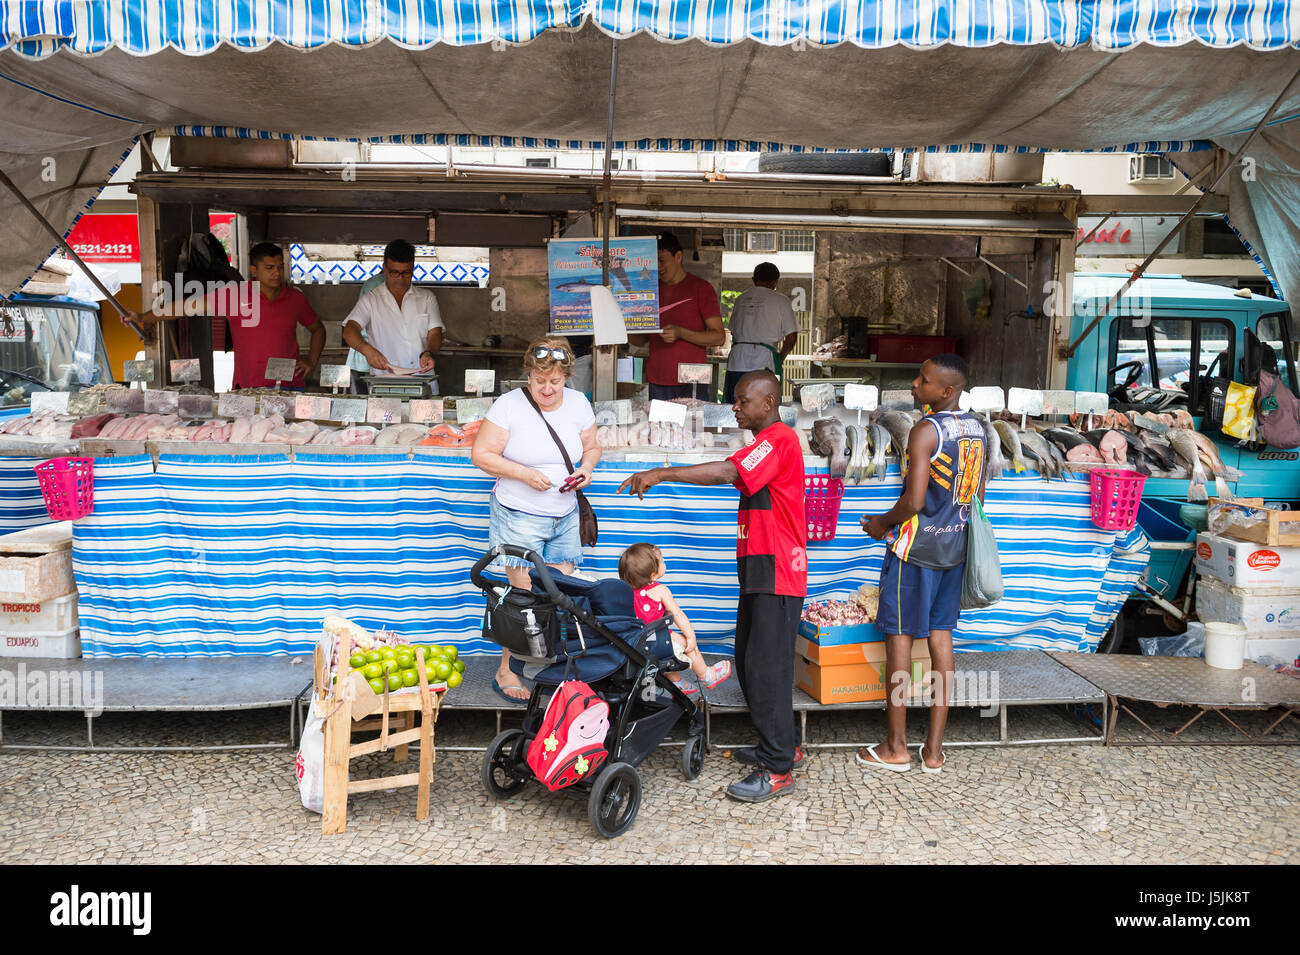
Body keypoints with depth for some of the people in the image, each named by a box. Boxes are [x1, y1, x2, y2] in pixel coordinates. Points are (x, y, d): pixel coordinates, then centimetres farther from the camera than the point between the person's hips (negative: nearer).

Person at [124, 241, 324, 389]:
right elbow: (191, 307, 2)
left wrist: (311, 361, 10)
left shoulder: (295, 298, 9)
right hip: (248, 390, -1)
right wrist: (142, 317, 0)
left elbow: (318, 329, 25)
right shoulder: (235, 296, 1)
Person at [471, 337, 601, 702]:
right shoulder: (509, 405, -10)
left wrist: (586, 467, -7)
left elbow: (592, 447, 16)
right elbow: (481, 454, -9)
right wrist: (524, 474, -19)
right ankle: (506, 671, 10)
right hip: (519, 517, -4)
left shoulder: (578, 403, 4)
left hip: (565, 517, 5)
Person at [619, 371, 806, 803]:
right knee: (750, 660, 16)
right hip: (760, 570, 11)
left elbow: (725, 472, -29)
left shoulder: (777, 439, -15)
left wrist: (660, 473, -28)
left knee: (767, 665, -8)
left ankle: (778, 769, -1)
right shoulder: (770, 440, 20)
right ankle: (783, 744, 27)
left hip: (777, 572, -11)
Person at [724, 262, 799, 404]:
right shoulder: (780, 300, 2)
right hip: (764, 361, -4)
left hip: (737, 360, 4)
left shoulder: (741, 298, 15)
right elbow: (791, 337, 0)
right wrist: (780, 357, 14)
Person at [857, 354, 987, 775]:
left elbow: (913, 501, -22)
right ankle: (934, 749, 15)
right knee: (941, 636, 10)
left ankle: (896, 747, 11)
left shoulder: (925, 431, -18)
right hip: (955, 546, 8)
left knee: (899, 637, 2)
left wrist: (882, 523, -4)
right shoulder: (976, 429, 7)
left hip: (915, 547, -8)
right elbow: (976, 495, 14)